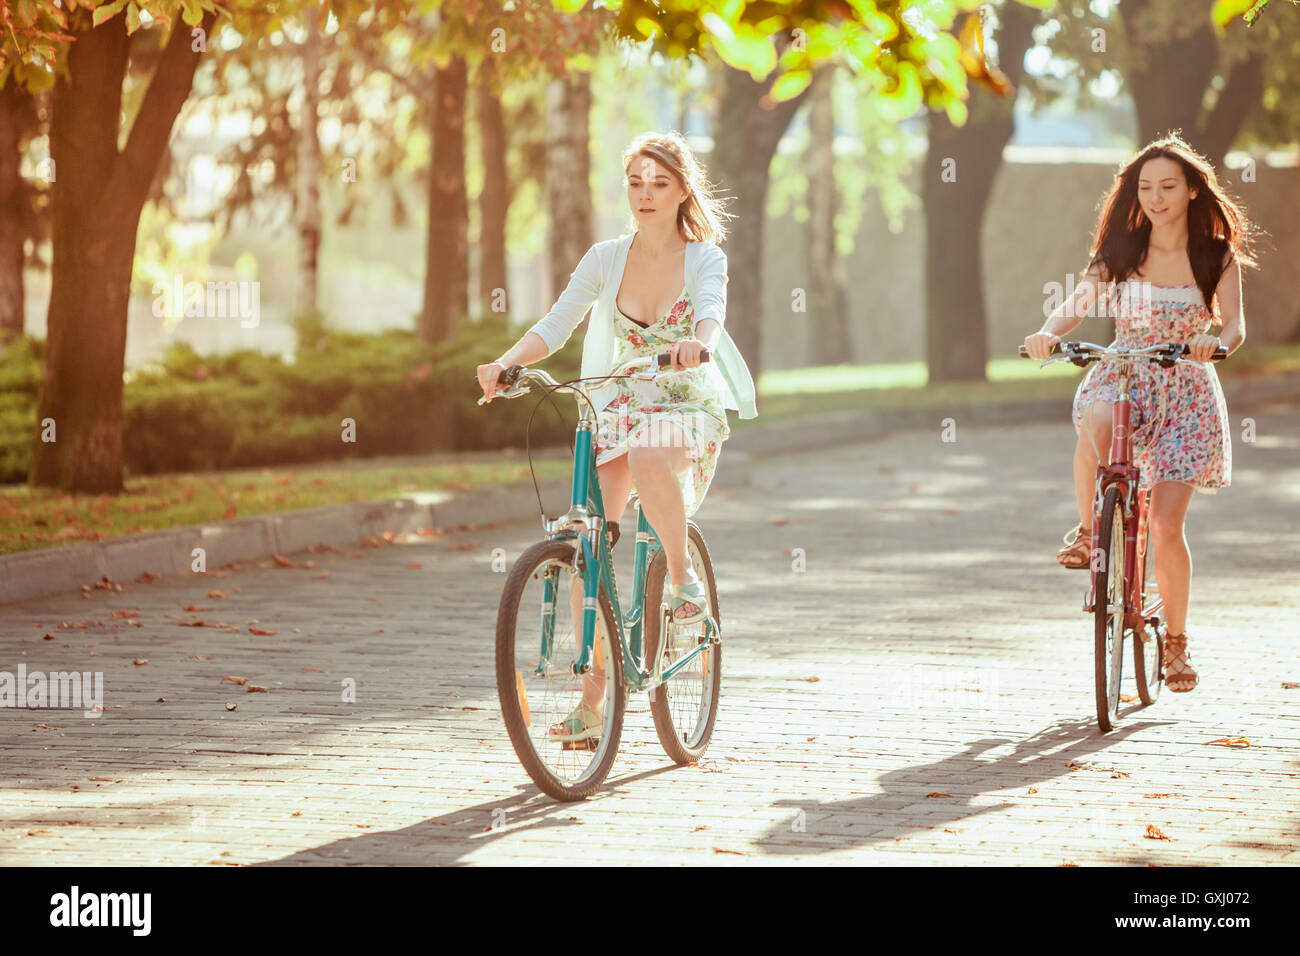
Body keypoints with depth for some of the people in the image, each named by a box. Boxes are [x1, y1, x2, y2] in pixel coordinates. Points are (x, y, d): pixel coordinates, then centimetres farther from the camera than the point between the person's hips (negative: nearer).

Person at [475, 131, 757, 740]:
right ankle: (593, 695, 0)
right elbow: (556, 325, -7)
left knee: (649, 461, -40)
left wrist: (695, 345, -49)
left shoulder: (704, 259, -5)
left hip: (688, 411, -3)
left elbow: (710, 312, -26)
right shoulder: (606, 259, 2)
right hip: (619, 409, 4)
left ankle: (683, 574, -15)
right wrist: (506, 363, -26)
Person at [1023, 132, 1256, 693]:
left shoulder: (1218, 257, 0)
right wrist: (1049, 333, -28)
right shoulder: (1120, 251, 4)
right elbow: (1079, 303, -6)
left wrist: (1215, 343, -33)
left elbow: (1235, 326, -9)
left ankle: (1176, 640, 10)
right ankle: (1089, 530, -14)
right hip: (1121, 377, 1)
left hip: (1185, 393, -1)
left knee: (1166, 526, -8)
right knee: (1096, 423, -38)